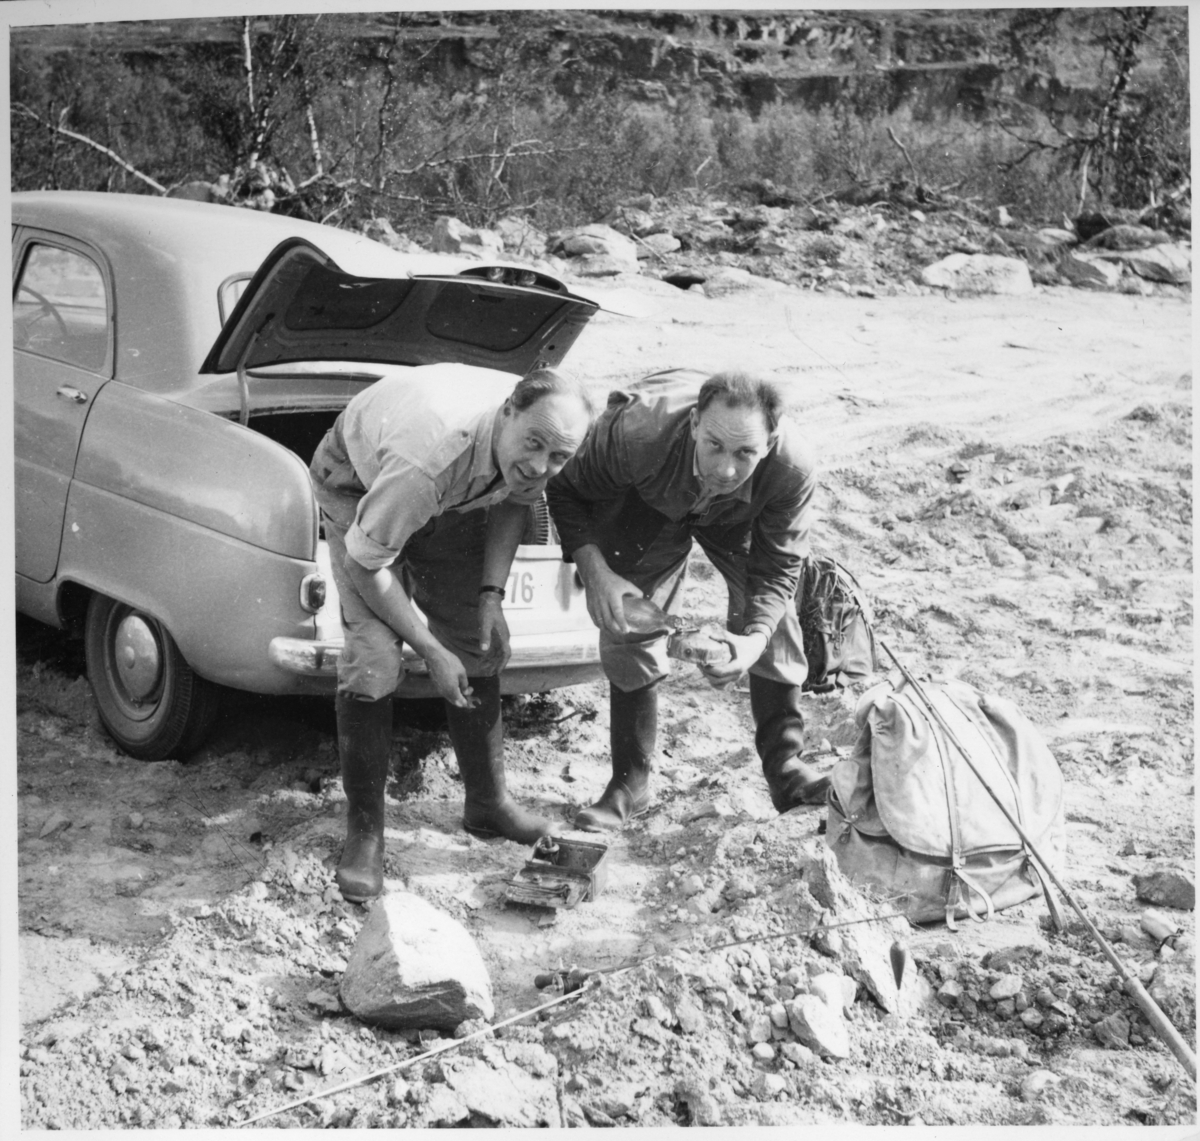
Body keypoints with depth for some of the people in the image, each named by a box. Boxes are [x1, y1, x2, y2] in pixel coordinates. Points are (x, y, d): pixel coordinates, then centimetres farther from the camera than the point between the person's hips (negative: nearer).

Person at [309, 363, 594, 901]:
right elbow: (365, 565, -31)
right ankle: (363, 827, -3)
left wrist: (491, 592, -14)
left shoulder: (545, 428, -26)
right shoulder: (430, 456, -45)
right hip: (358, 483, -6)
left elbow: (515, 499, -2)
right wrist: (431, 650, -26)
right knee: (372, 657, -18)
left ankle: (488, 801, 23)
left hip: (451, 499, 6)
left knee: (481, 643, 5)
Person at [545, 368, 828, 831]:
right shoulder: (637, 432, -44)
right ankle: (630, 783, 8)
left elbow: (777, 568, -25)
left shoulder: (792, 467, -39)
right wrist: (594, 569, -39)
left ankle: (785, 767, 8)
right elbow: (566, 490, -25)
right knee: (627, 629, -7)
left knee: (775, 617, -10)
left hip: (737, 516, 1)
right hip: (645, 505, -1)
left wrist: (755, 638, -43)